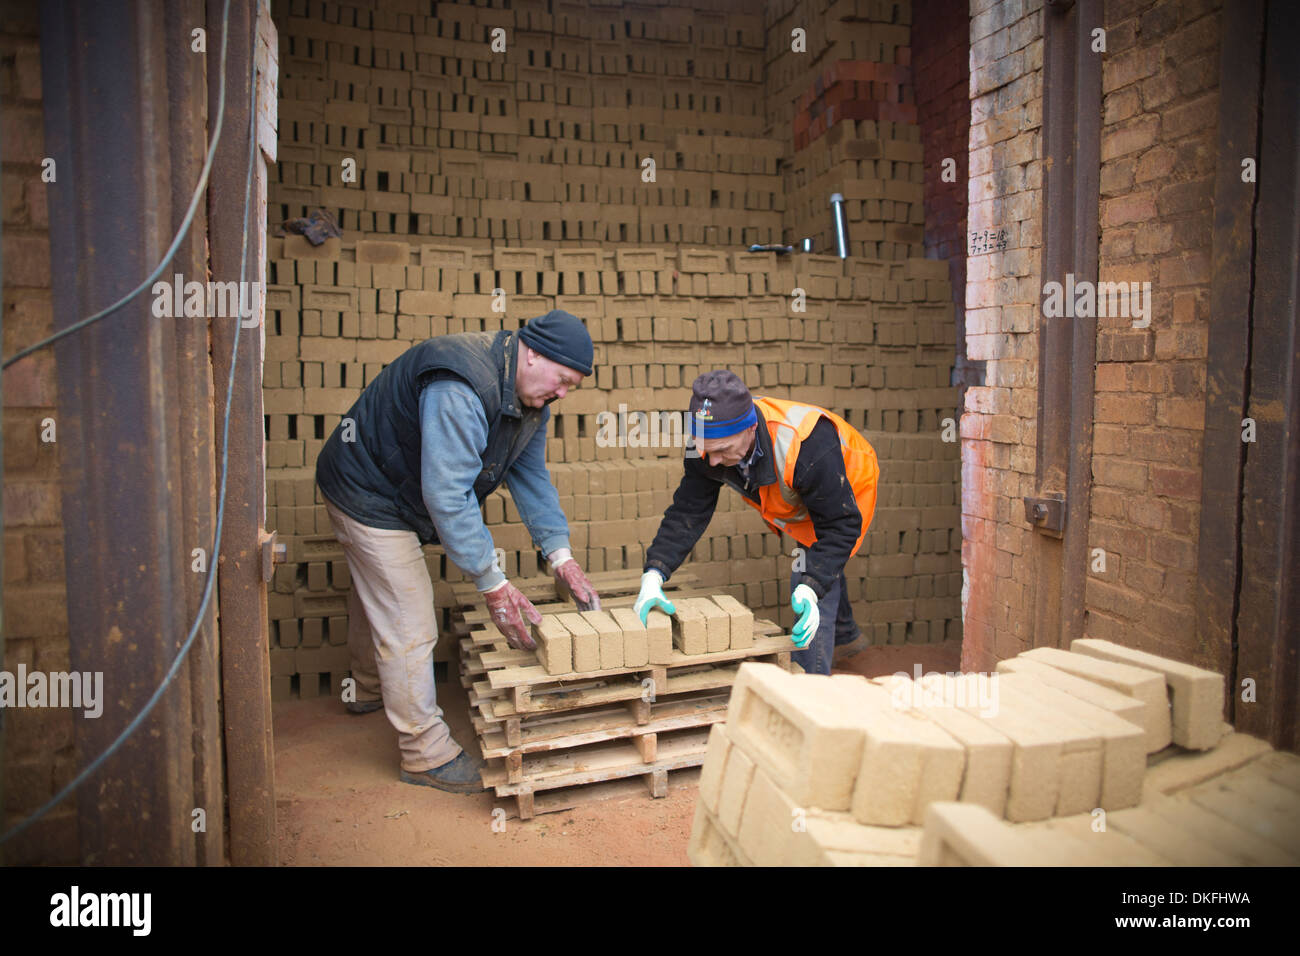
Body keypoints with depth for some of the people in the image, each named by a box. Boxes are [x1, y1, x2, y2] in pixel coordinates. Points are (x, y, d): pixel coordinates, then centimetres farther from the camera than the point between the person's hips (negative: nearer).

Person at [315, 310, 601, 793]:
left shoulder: (528, 396, -5)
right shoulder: (460, 390, -37)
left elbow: (531, 475, 1)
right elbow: (447, 495, -39)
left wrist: (561, 556, -7)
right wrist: (493, 584, -36)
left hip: (398, 494, 10)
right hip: (367, 495, -10)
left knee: (376, 596, 30)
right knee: (409, 628, -8)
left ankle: (369, 689, 54)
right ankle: (426, 754, 6)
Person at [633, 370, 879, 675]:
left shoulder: (809, 447, -49)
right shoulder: (711, 445, -32)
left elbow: (840, 524, -40)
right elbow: (687, 513, -26)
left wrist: (811, 589, -52)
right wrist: (653, 576, -38)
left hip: (845, 496, -7)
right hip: (796, 501, 7)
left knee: (818, 579, -21)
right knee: (820, 567, 28)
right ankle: (845, 633, 57)